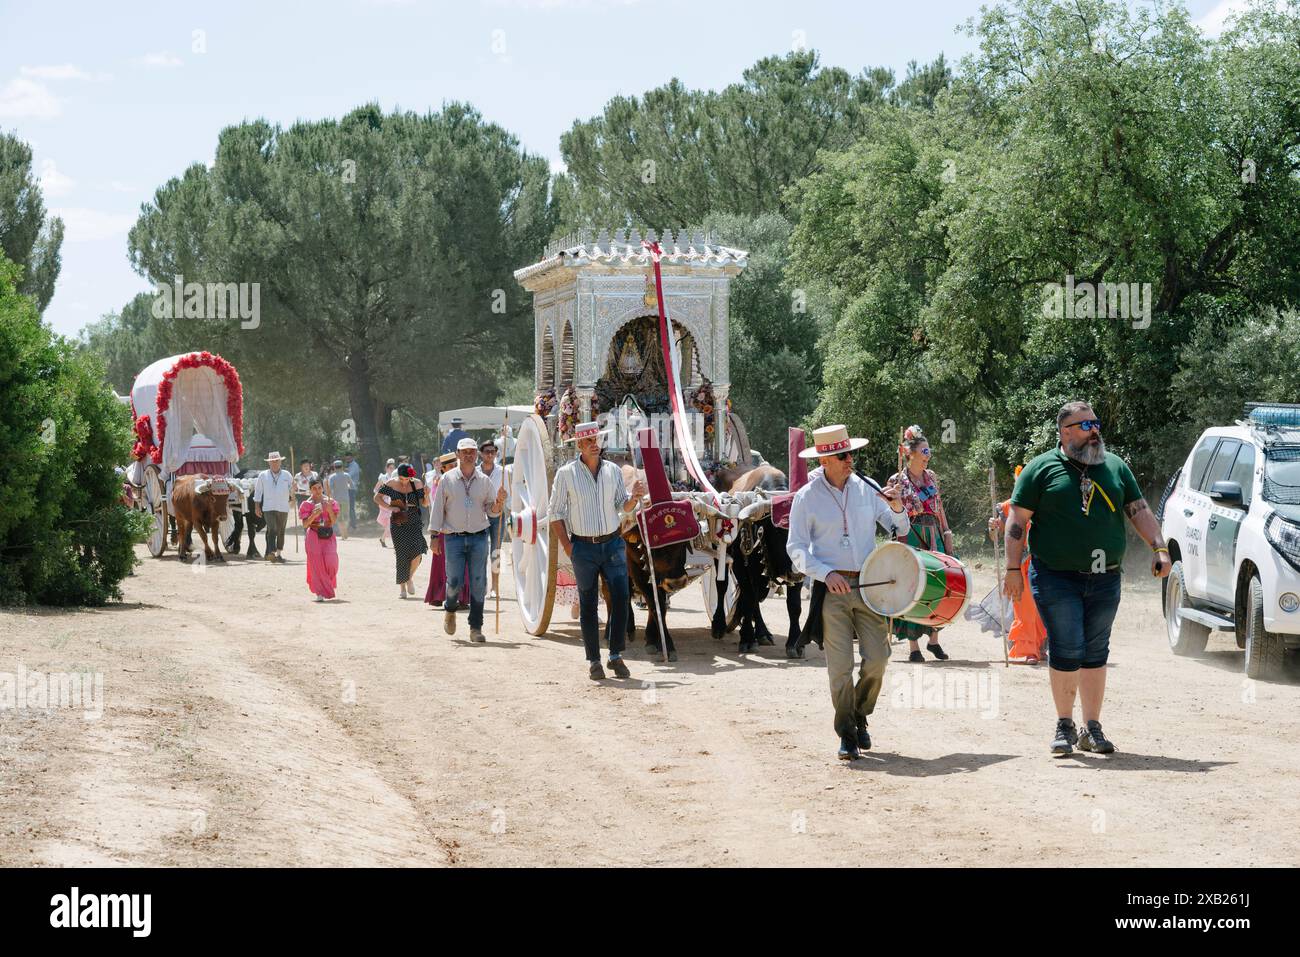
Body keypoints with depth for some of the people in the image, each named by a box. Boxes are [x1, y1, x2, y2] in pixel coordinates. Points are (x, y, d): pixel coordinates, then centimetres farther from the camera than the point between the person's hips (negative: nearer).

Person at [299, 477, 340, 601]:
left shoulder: (330, 502, 7)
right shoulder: (307, 504, 2)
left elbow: (334, 522, 1)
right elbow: (305, 525, -4)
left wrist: (329, 510, -16)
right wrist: (314, 515, -19)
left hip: (328, 535, 1)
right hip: (314, 535, -1)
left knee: (330, 560, -14)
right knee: (316, 562, -5)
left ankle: (329, 581, 18)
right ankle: (320, 593, 1)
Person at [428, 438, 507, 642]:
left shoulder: (484, 481, 9)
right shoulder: (447, 480, 4)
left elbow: (491, 511, 12)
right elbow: (437, 508, 5)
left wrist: (499, 502, -10)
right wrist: (434, 535, 0)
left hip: (479, 537, 1)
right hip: (454, 538, -1)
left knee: (478, 584, -3)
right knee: (454, 581, -5)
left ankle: (476, 627, 4)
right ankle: (450, 610, 28)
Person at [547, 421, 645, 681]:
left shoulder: (613, 471, 6)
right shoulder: (566, 473, -2)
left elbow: (623, 506, 11)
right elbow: (555, 512, 2)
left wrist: (634, 496, -11)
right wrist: (566, 545, -5)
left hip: (612, 543, 2)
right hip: (583, 547, -2)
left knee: (620, 598, -6)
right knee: (588, 606, 3)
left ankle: (616, 655, 5)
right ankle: (593, 661, 10)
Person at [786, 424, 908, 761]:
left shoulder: (867, 488, 6)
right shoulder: (807, 497, -2)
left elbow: (899, 531, 13)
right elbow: (796, 548, -3)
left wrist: (897, 509, -9)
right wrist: (826, 574, -17)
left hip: (868, 586, 3)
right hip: (831, 589, -2)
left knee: (877, 660, -2)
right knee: (840, 666, -4)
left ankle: (860, 717, 22)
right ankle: (846, 734, 9)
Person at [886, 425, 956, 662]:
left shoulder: (931, 477, 12)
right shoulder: (897, 480, -2)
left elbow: (940, 509, 15)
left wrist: (947, 535, 10)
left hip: (934, 538, 5)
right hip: (910, 540, -5)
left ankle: (933, 639, 18)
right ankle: (913, 645, 2)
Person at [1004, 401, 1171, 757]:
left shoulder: (1116, 467, 12)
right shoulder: (1042, 469, 0)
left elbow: (1139, 510, 13)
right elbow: (1017, 521, -2)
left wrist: (1158, 547, -2)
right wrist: (1013, 569, -8)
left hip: (1105, 581, 4)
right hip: (1057, 578, -4)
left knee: (1096, 654, 8)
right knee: (1067, 652, -6)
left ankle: (1092, 728, 16)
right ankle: (1065, 725, 8)